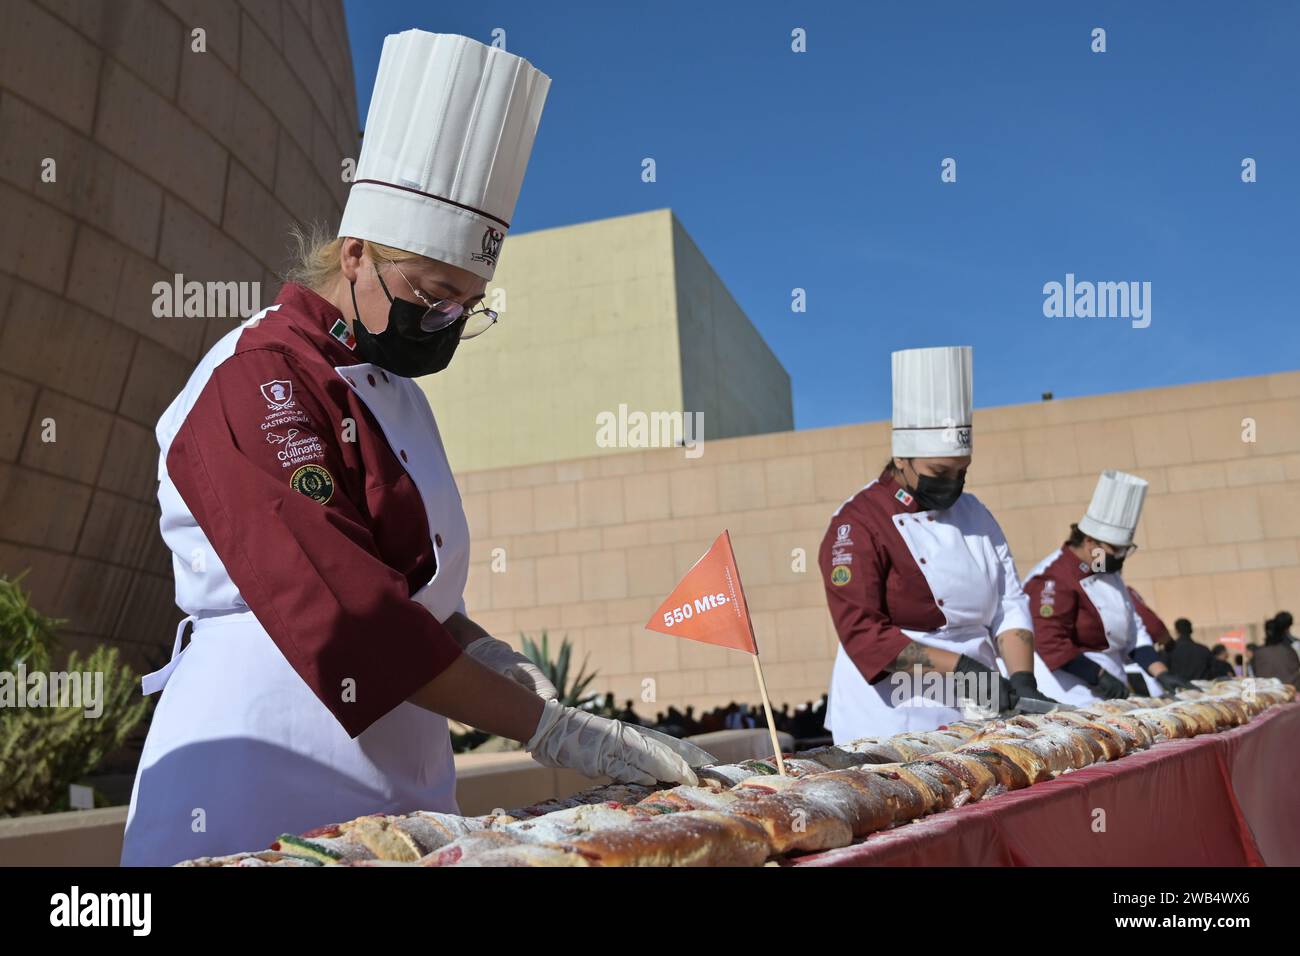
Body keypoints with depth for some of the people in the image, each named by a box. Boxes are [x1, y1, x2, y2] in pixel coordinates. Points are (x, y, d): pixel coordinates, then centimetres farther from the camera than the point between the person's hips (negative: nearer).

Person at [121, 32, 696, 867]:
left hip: (395, 783, 9)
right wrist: (548, 728, -24)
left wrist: (481, 650, 0)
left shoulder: (392, 390, 13)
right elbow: (339, 609, -25)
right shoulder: (257, 382, -14)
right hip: (265, 794, -8)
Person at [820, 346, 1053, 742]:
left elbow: (1010, 605, 9)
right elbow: (862, 633, -19)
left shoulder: (975, 514, 10)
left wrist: (1022, 680, -7)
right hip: (893, 724, -6)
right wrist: (959, 668, -24)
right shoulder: (857, 525, -12)